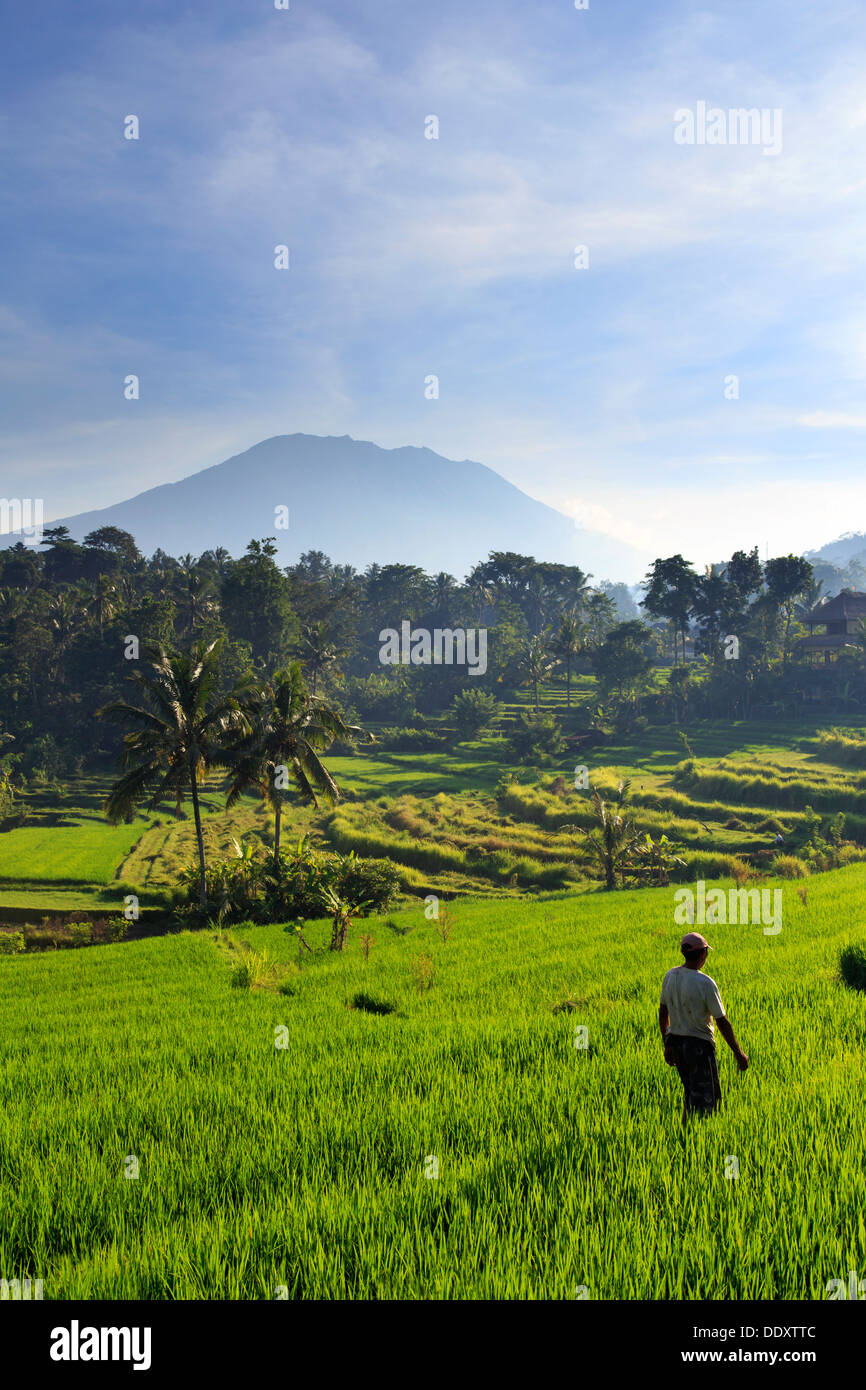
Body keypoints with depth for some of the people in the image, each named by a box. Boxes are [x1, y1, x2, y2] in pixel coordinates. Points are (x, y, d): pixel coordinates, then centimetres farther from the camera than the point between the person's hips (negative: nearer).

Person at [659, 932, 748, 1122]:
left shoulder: (670, 976, 0)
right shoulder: (706, 983, -19)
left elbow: (662, 1013, 9)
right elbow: (722, 1022, -15)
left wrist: (667, 1045, 20)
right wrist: (738, 1052, -5)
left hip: (675, 1043, 7)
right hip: (700, 1045, -7)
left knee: (691, 1093, 21)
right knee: (706, 1098, 2)